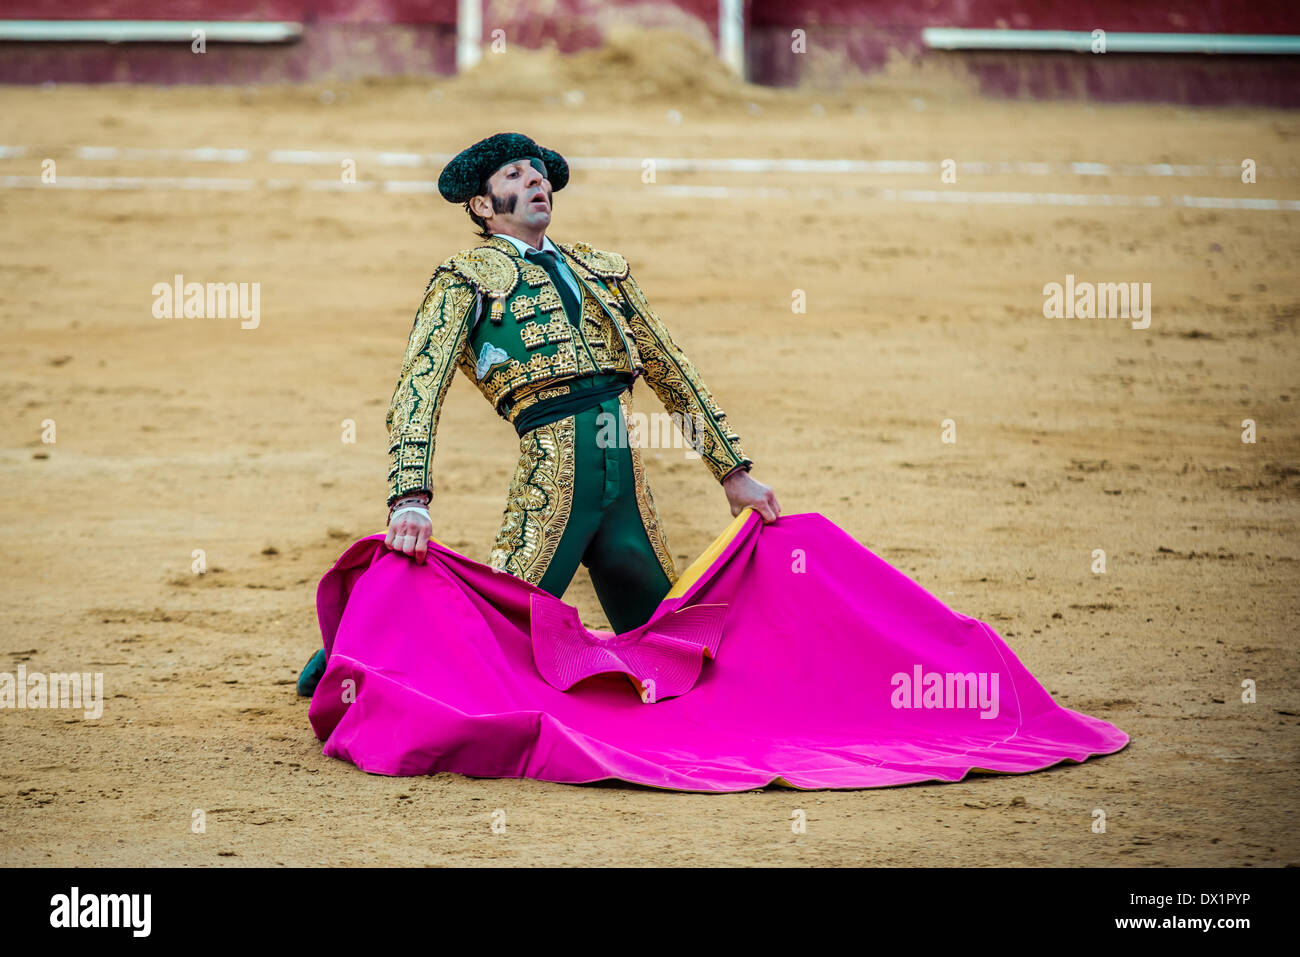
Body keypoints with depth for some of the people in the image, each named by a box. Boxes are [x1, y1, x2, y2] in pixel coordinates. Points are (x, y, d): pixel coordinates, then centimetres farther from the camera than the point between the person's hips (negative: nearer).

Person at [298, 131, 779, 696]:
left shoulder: (602, 270, 24)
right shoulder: (467, 279, 6)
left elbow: (671, 373, 29)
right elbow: (418, 390, -6)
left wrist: (733, 473, 23)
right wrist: (410, 500, -22)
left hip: (627, 480, 6)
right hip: (552, 474, -6)